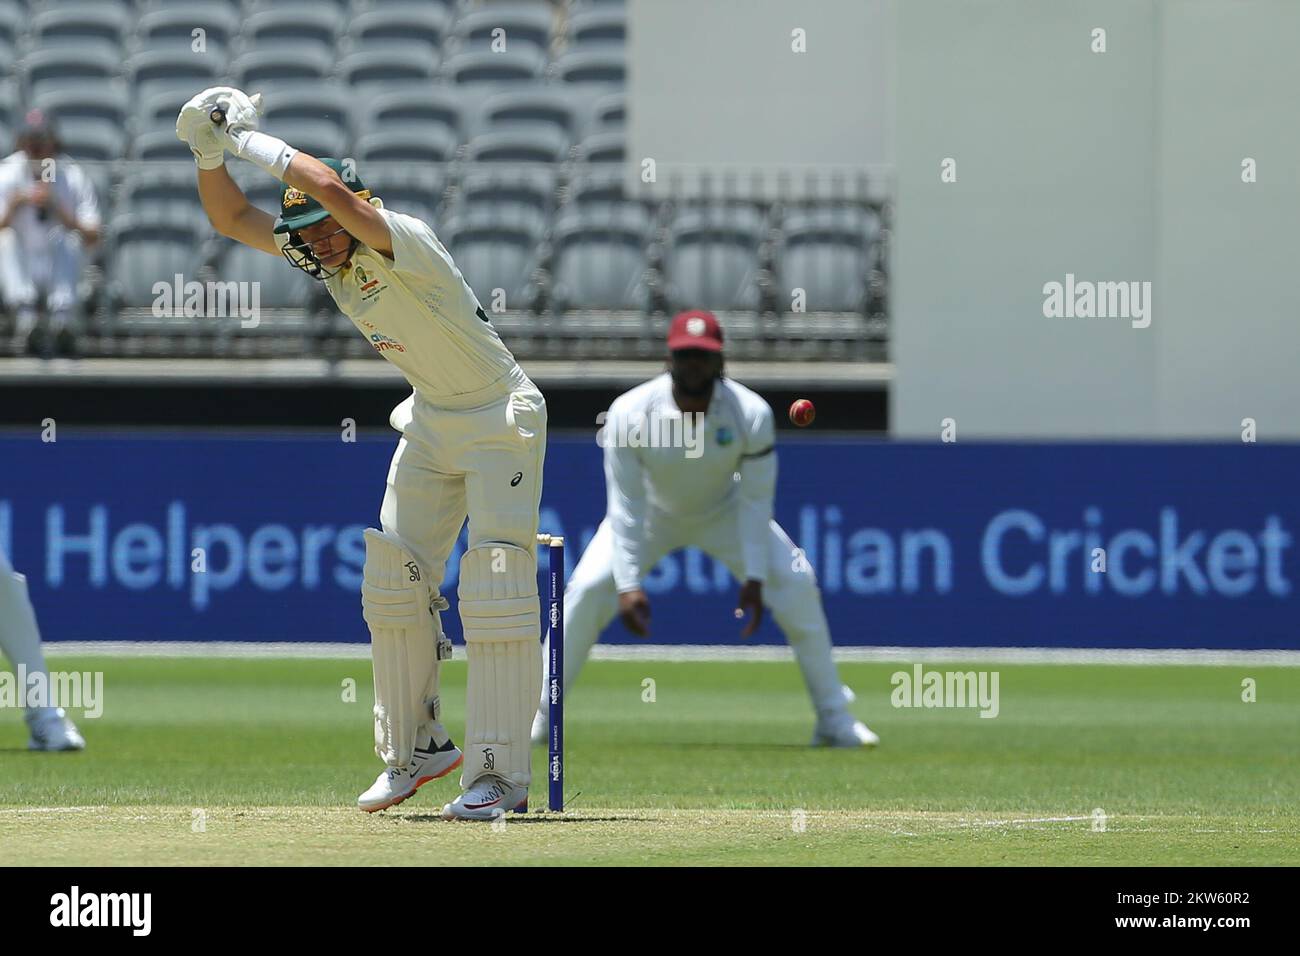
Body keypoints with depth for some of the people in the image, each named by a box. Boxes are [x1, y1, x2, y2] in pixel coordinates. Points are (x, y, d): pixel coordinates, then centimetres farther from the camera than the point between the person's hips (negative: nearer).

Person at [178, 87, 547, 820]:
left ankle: (502, 775, -10)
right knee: (394, 581, 6)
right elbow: (234, 219, 5)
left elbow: (331, 188, -44)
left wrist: (255, 142, -32)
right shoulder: (327, 258, -3)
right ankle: (418, 747, 19)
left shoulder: (404, 242, -27)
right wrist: (210, 149, -12)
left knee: (497, 589, -13)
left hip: (501, 419, -9)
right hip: (431, 422, 9)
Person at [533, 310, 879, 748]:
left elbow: (755, 501, -21)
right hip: (652, 512, -1)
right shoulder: (629, 414, -31)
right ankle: (539, 715, -6)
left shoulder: (752, 415, -29)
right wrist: (628, 585, -34)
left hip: (723, 512, 1)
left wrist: (755, 579, -27)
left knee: (796, 586, -15)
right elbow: (625, 506, -28)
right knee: (588, 590, -20)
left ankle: (834, 718, -2)